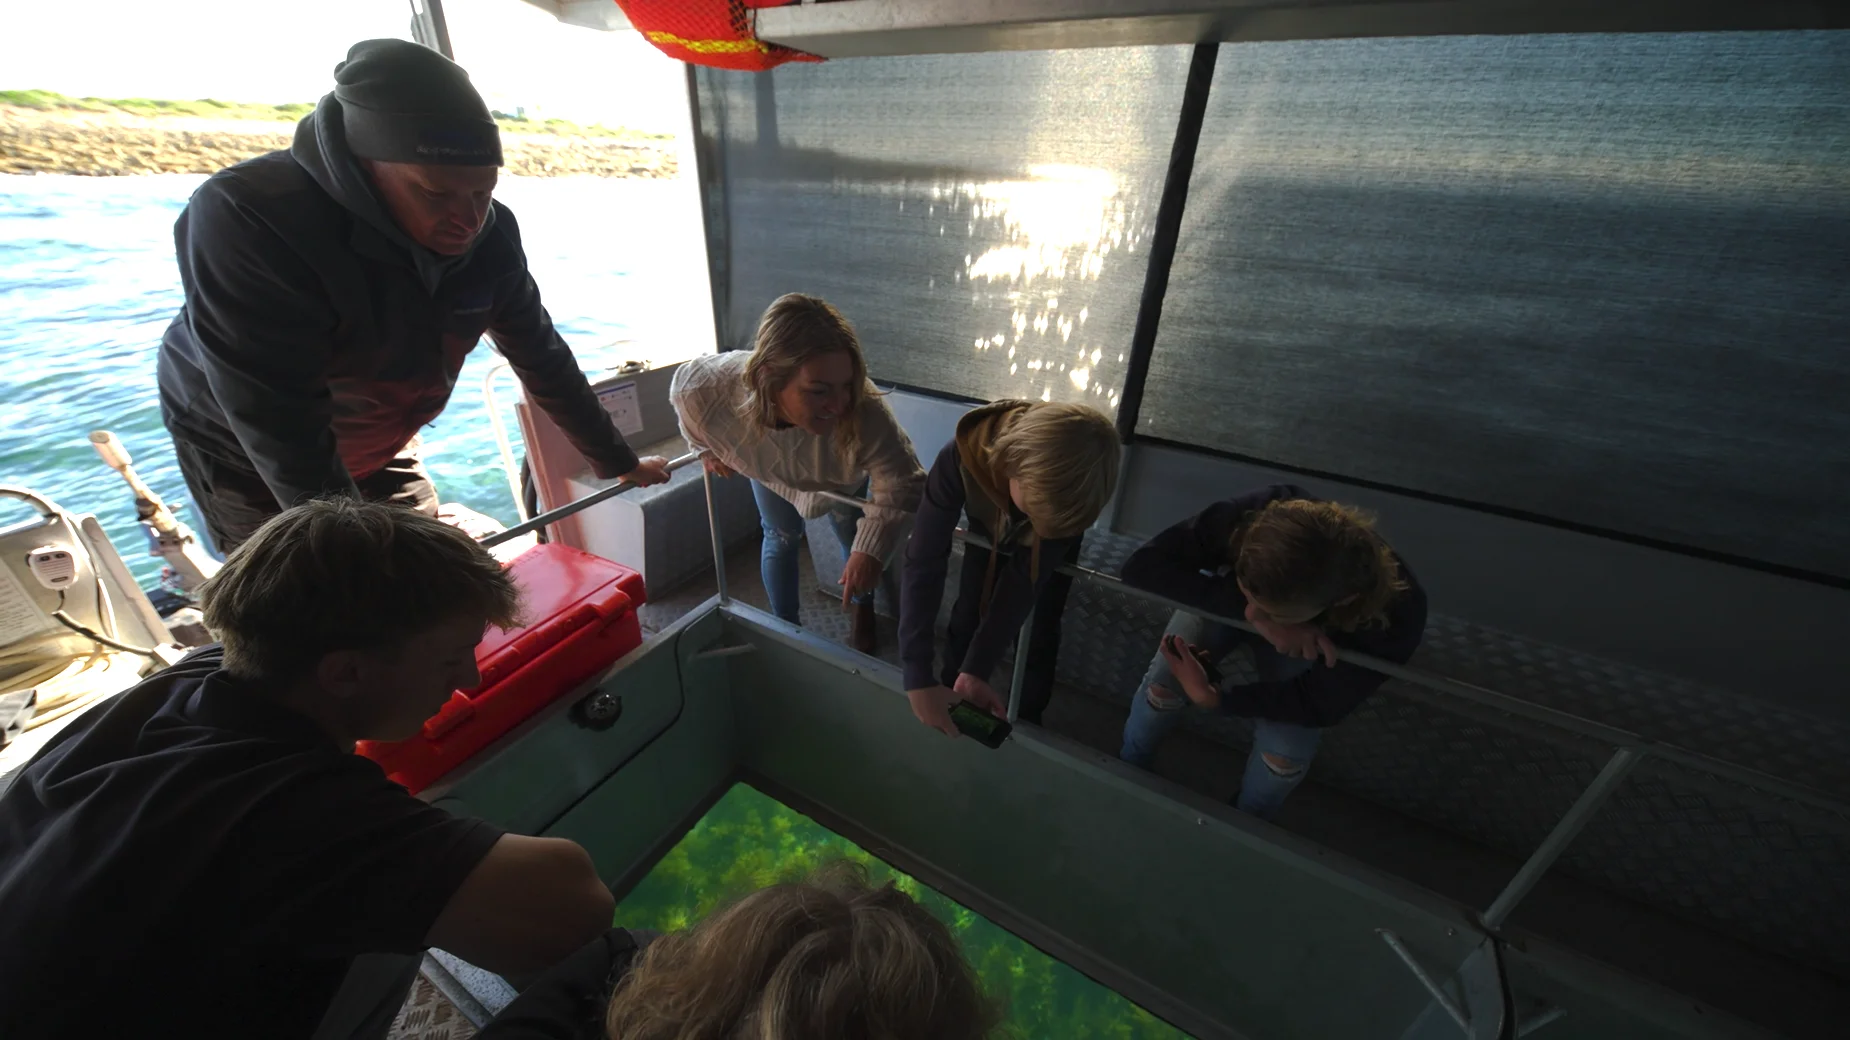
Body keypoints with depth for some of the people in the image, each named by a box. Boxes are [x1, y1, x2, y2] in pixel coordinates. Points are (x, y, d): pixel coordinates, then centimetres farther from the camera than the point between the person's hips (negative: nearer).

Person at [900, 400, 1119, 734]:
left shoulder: (1076, 486, -41)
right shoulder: (963, 457, -44)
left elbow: (1027, 577, -36)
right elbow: (924, 563, -42)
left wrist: (977, 671, -39)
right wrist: (918, 678, -45)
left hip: (1052, 544, 0)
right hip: (987, 531, 1)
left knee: (1038, 631, 4)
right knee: (967, 614, 8)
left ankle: (1026, 719, 33)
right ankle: (951, 687, 39)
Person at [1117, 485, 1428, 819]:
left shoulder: (1393, 618, -38)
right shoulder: (1247, 517, -44)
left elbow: (1319, 706, -24)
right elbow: (1142, 566, -42)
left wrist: (1213, 697, -34)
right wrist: (1249, 611, -49)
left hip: (1303, 649, 0)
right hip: (1222, 602, 0)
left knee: (1285, 755, -13)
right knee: (1162, 685, -17)